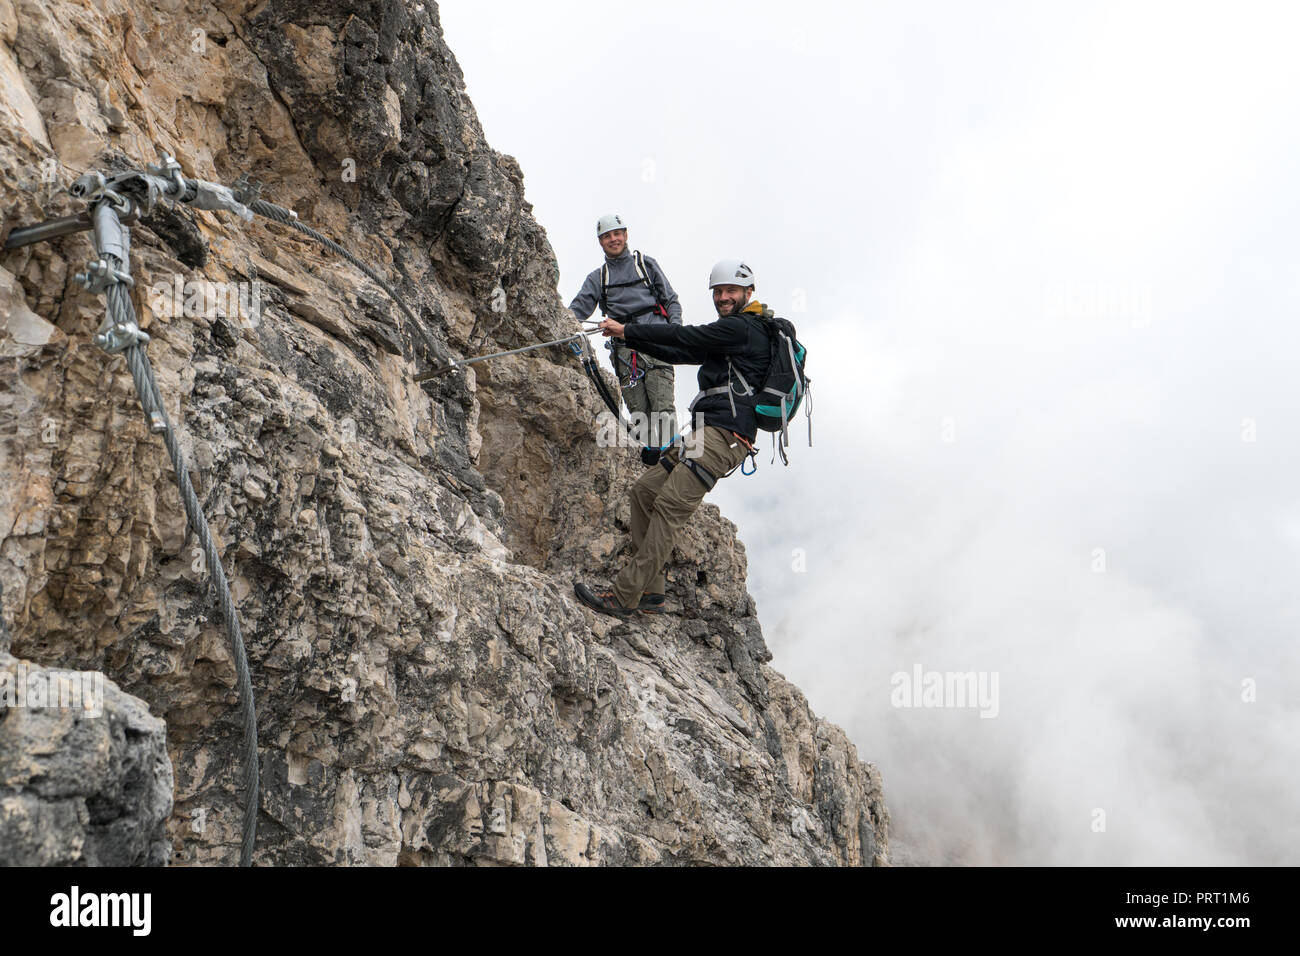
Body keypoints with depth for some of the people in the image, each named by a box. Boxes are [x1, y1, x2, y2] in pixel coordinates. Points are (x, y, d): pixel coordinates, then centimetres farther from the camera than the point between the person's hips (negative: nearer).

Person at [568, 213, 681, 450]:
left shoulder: (646, 264, 18)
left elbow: (671, 300, 17)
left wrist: (675, 327, 0)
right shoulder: (597, 278, 22)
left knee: (663, 408, -16)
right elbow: (577, 310, 13)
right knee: (638, 412, -6)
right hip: (624, 348, 2)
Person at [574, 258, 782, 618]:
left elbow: (683, 337, -8)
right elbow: (682, 354, 25)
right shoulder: (730, 336, 26)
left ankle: (624, 597, -21)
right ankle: (650, 592, 8)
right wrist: (632, 339, 18)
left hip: (723, 436, -11)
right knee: (644, 489, 9)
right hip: (708, 435, 11)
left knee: (670, 506, -18)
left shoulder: (741, 328, -5)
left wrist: (627, 329, 1)